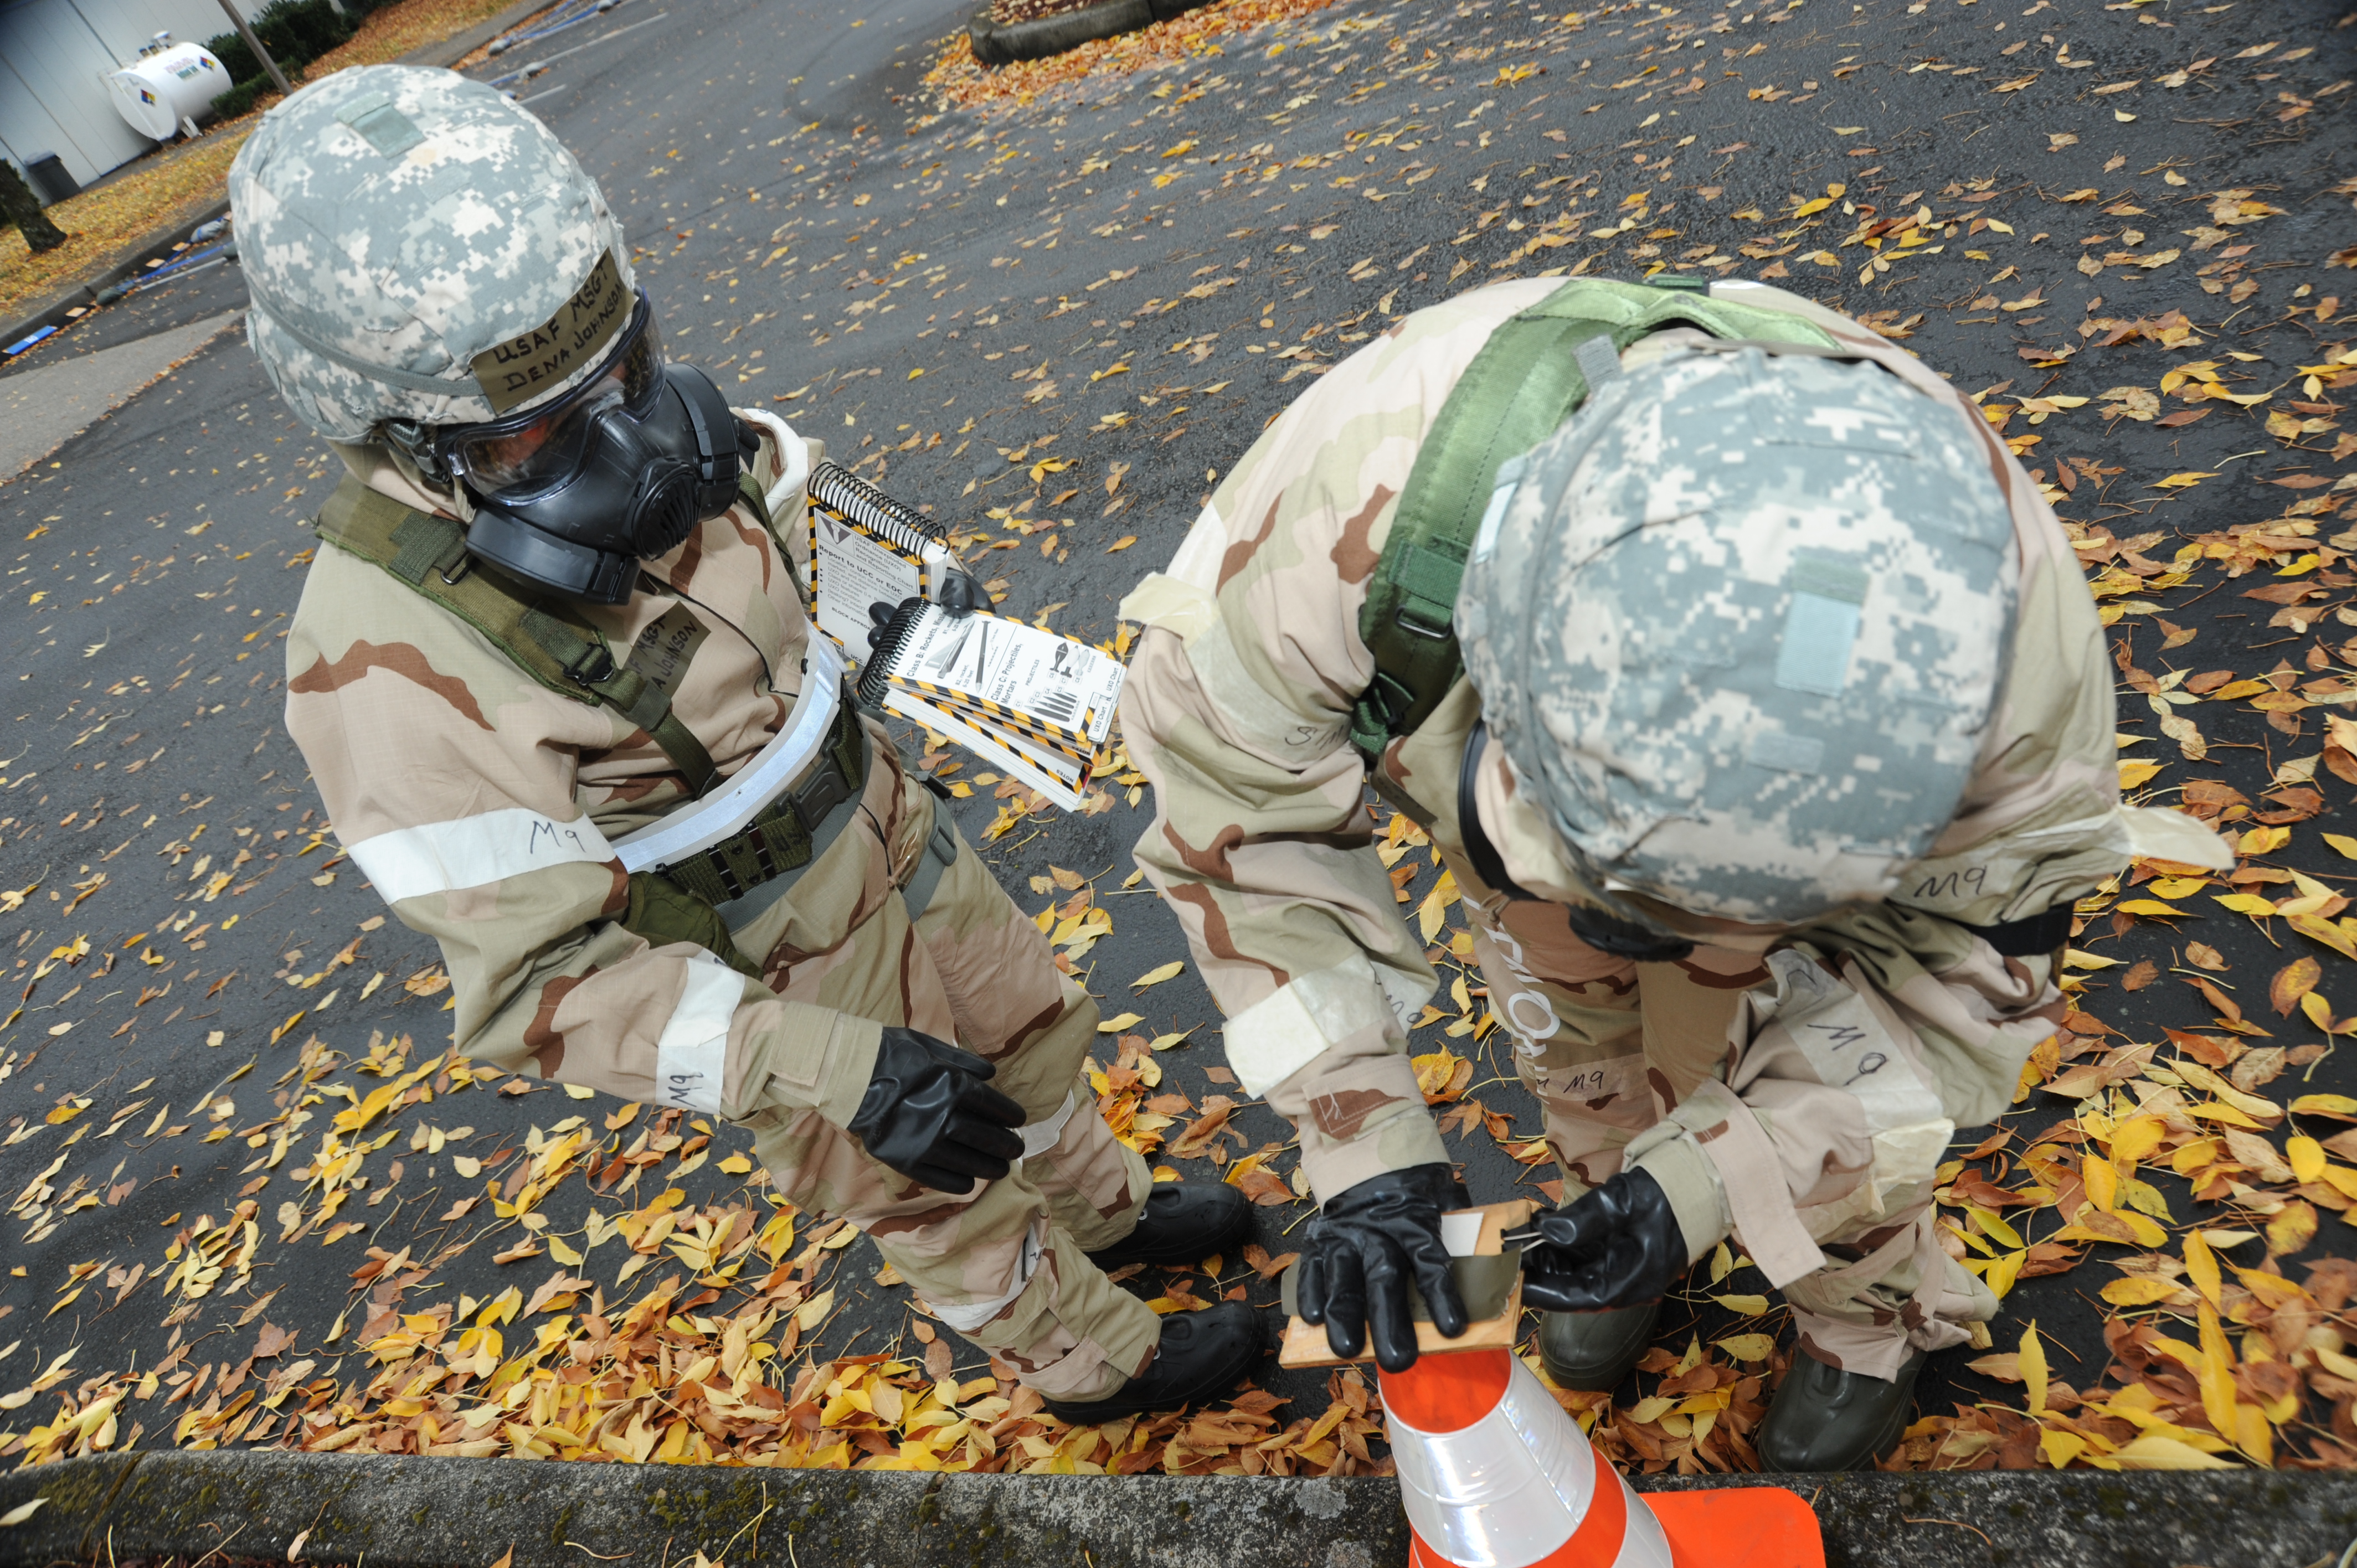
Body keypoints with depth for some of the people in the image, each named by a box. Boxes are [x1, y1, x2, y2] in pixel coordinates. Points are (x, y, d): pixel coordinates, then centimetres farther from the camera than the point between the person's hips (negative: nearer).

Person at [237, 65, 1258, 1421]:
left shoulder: (652, 413, -15)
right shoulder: (388, 661, -33)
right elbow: (538, 977, -28)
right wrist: (826, 1064, -37)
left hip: (883, 836, 6)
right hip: (770, 986, -6)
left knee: (1031, 1037, 28)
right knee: (942, 1204, 19)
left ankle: (1109, 1211, 60)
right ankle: (1097, 1360, 49)